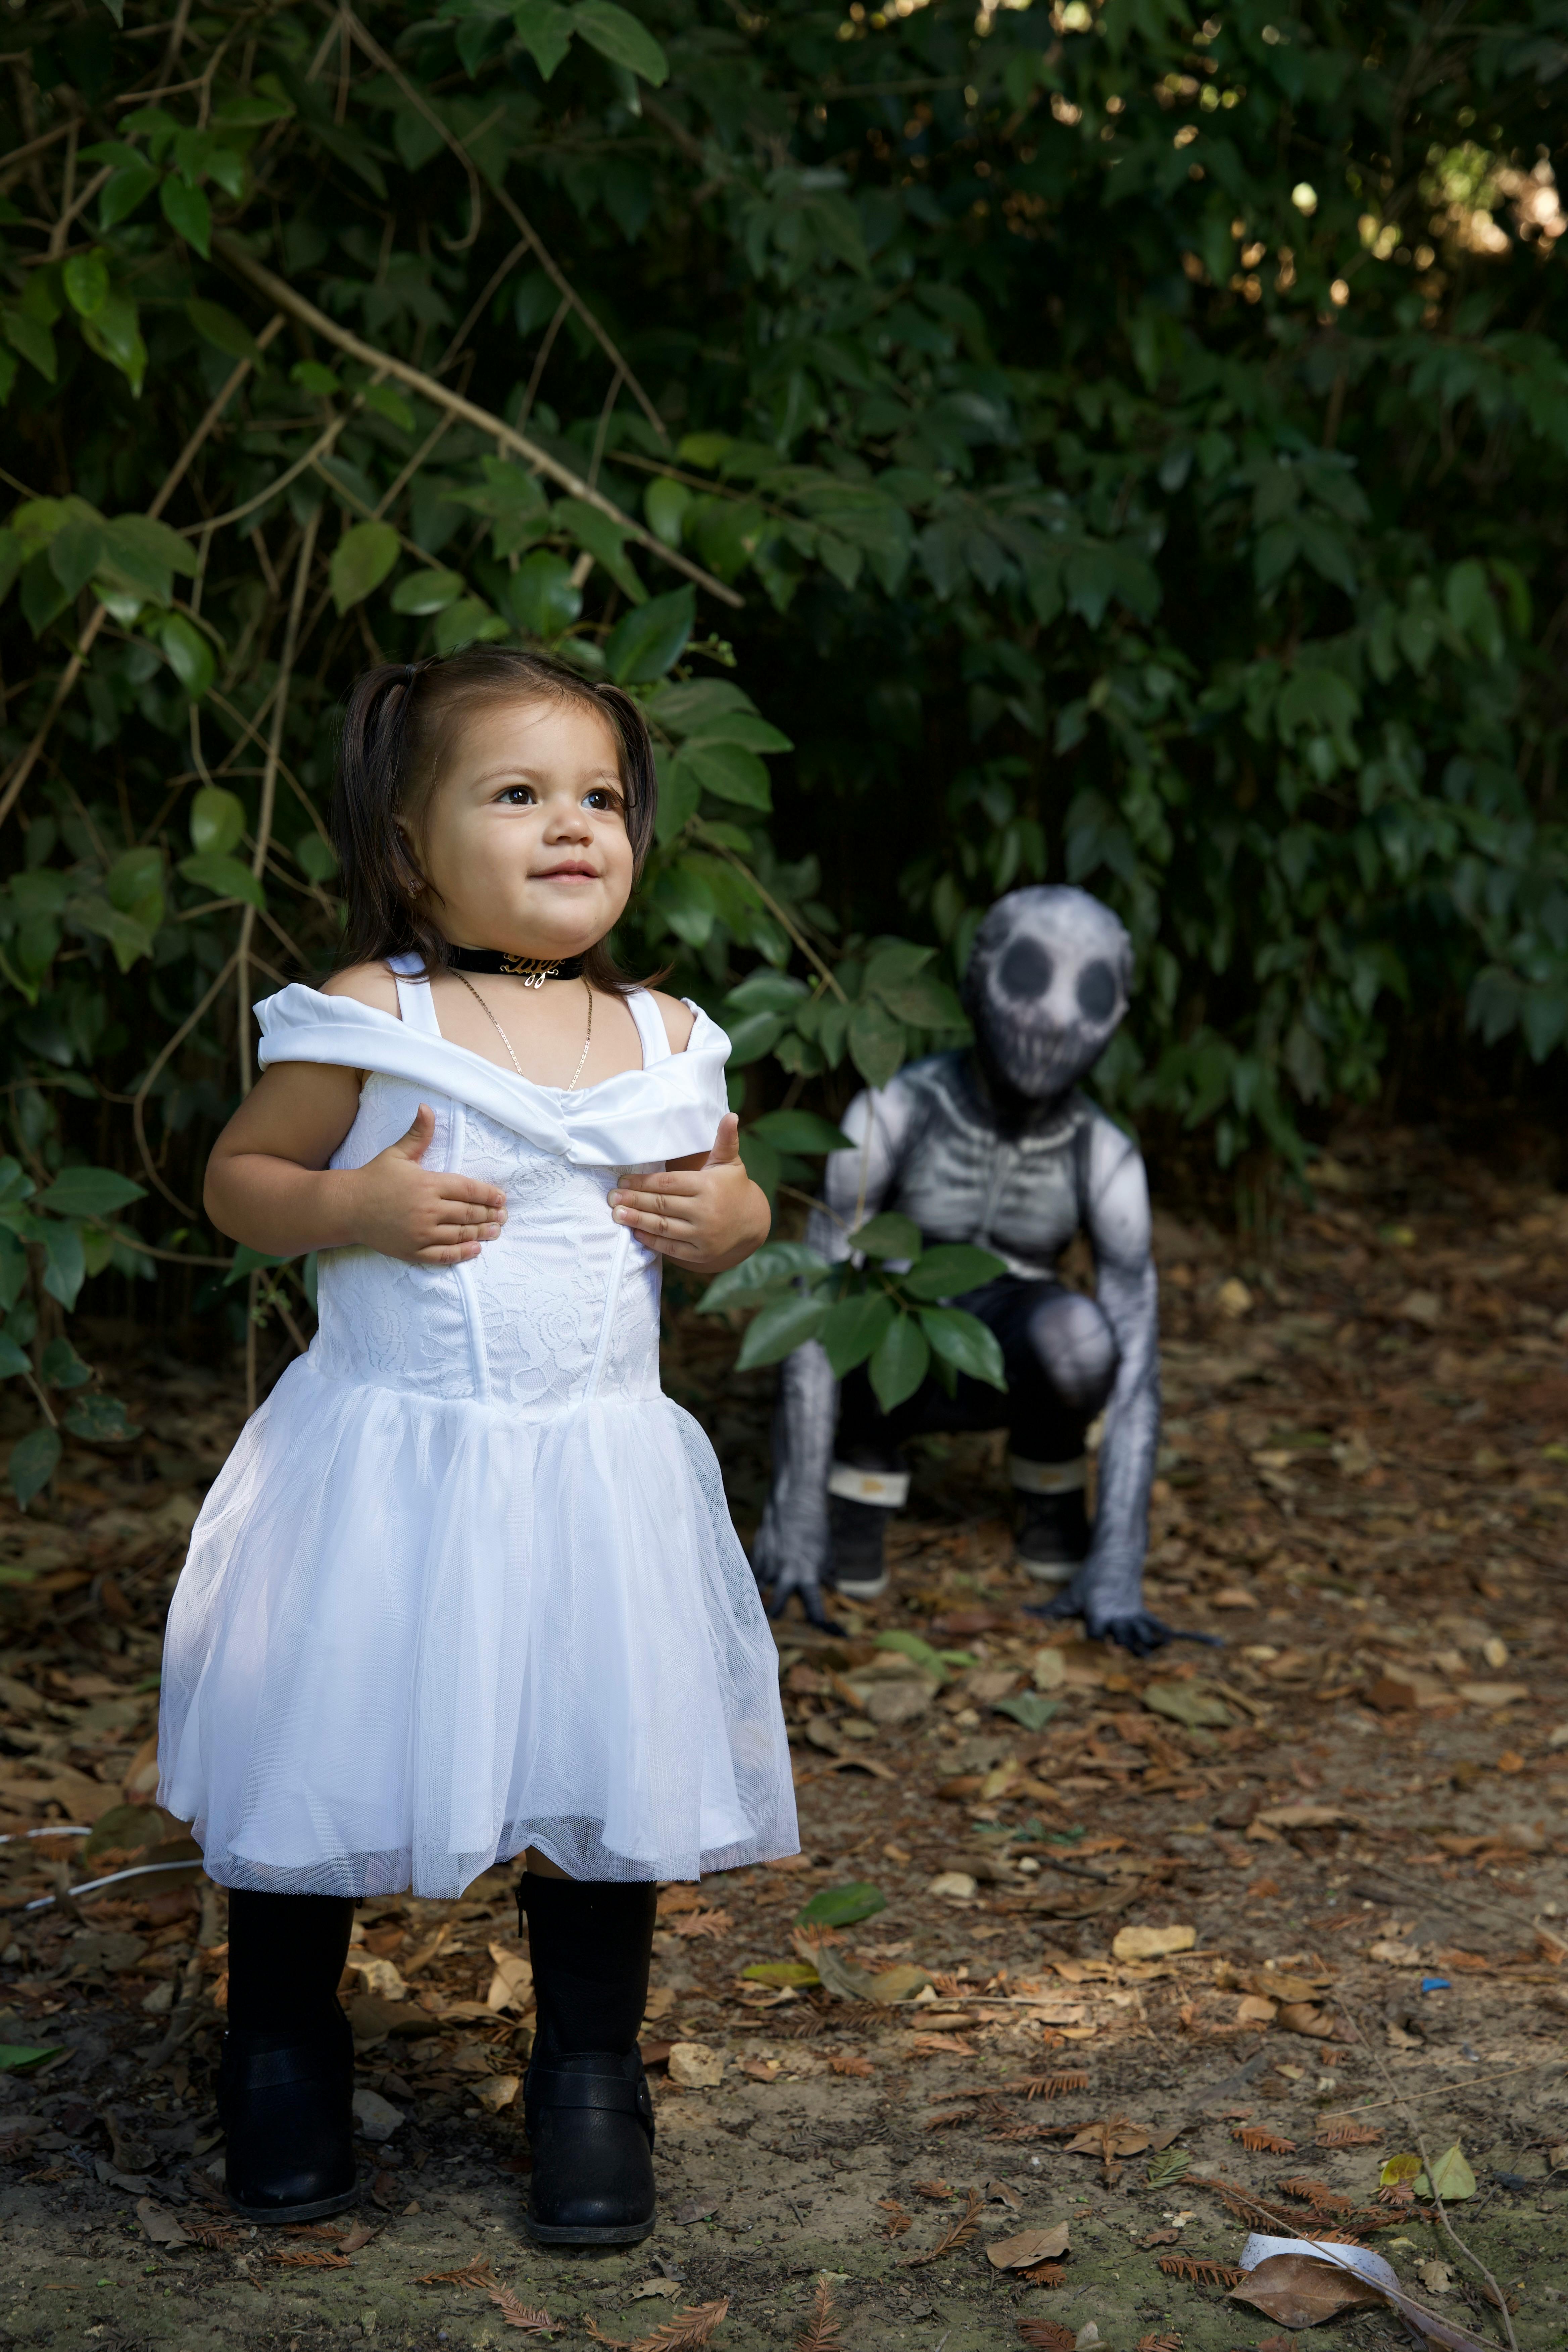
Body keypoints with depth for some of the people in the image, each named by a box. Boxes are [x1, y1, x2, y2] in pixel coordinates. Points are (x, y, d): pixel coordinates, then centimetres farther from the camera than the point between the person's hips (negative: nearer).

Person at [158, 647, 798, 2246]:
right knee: (322, 1757, 7)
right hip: (385, 1464, -2)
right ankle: (281, 2059, 30)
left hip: (594, 1478, 3)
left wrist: (729, 1220, -5)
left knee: (602, 1773, 7)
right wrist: (348, 1209, -19)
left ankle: (589, 2080, 27)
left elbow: (726, 1195, 18)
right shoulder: (367, 1027, -9)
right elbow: (237, 1178, 0)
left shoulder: (665, 1043, 3)